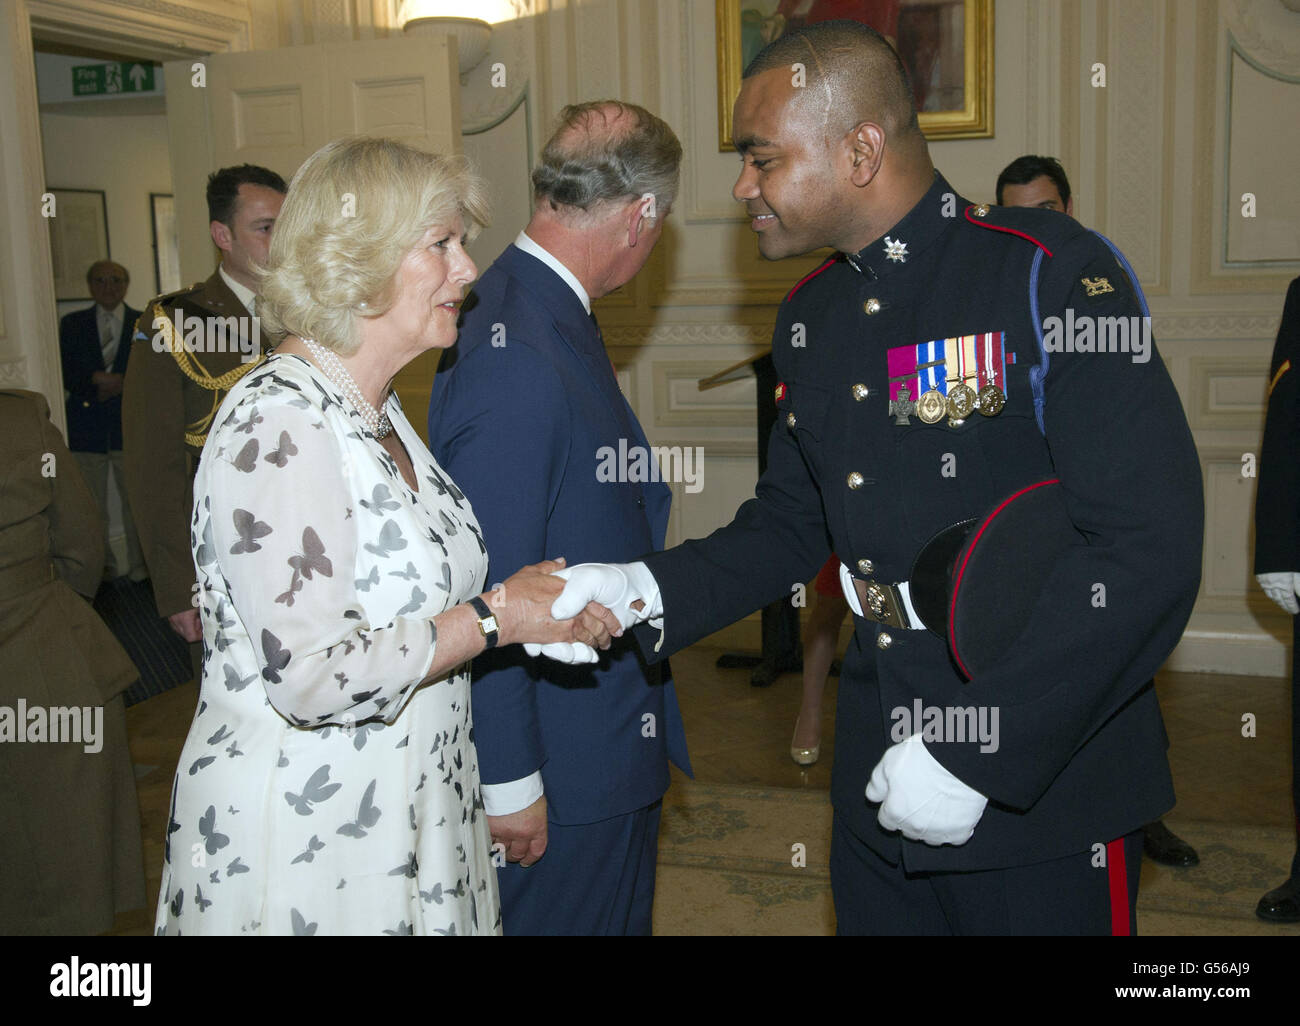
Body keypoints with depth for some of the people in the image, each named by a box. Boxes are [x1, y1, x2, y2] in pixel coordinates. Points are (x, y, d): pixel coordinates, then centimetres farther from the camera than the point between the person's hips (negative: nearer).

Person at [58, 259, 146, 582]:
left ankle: (139, 564, 11)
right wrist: (97, 379, -14)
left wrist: (120, 384, -13)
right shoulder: (72, 324, 9)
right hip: (88, 426, 1)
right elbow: (65, 373, 2)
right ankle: (101, 566, 17)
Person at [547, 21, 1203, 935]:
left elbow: (1151, 550, -20)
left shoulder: (1051, 276, -15)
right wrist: (645, 591, -2)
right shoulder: (811, 315, 8)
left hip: (1045, 795, -6)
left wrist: (977, 755, -20)